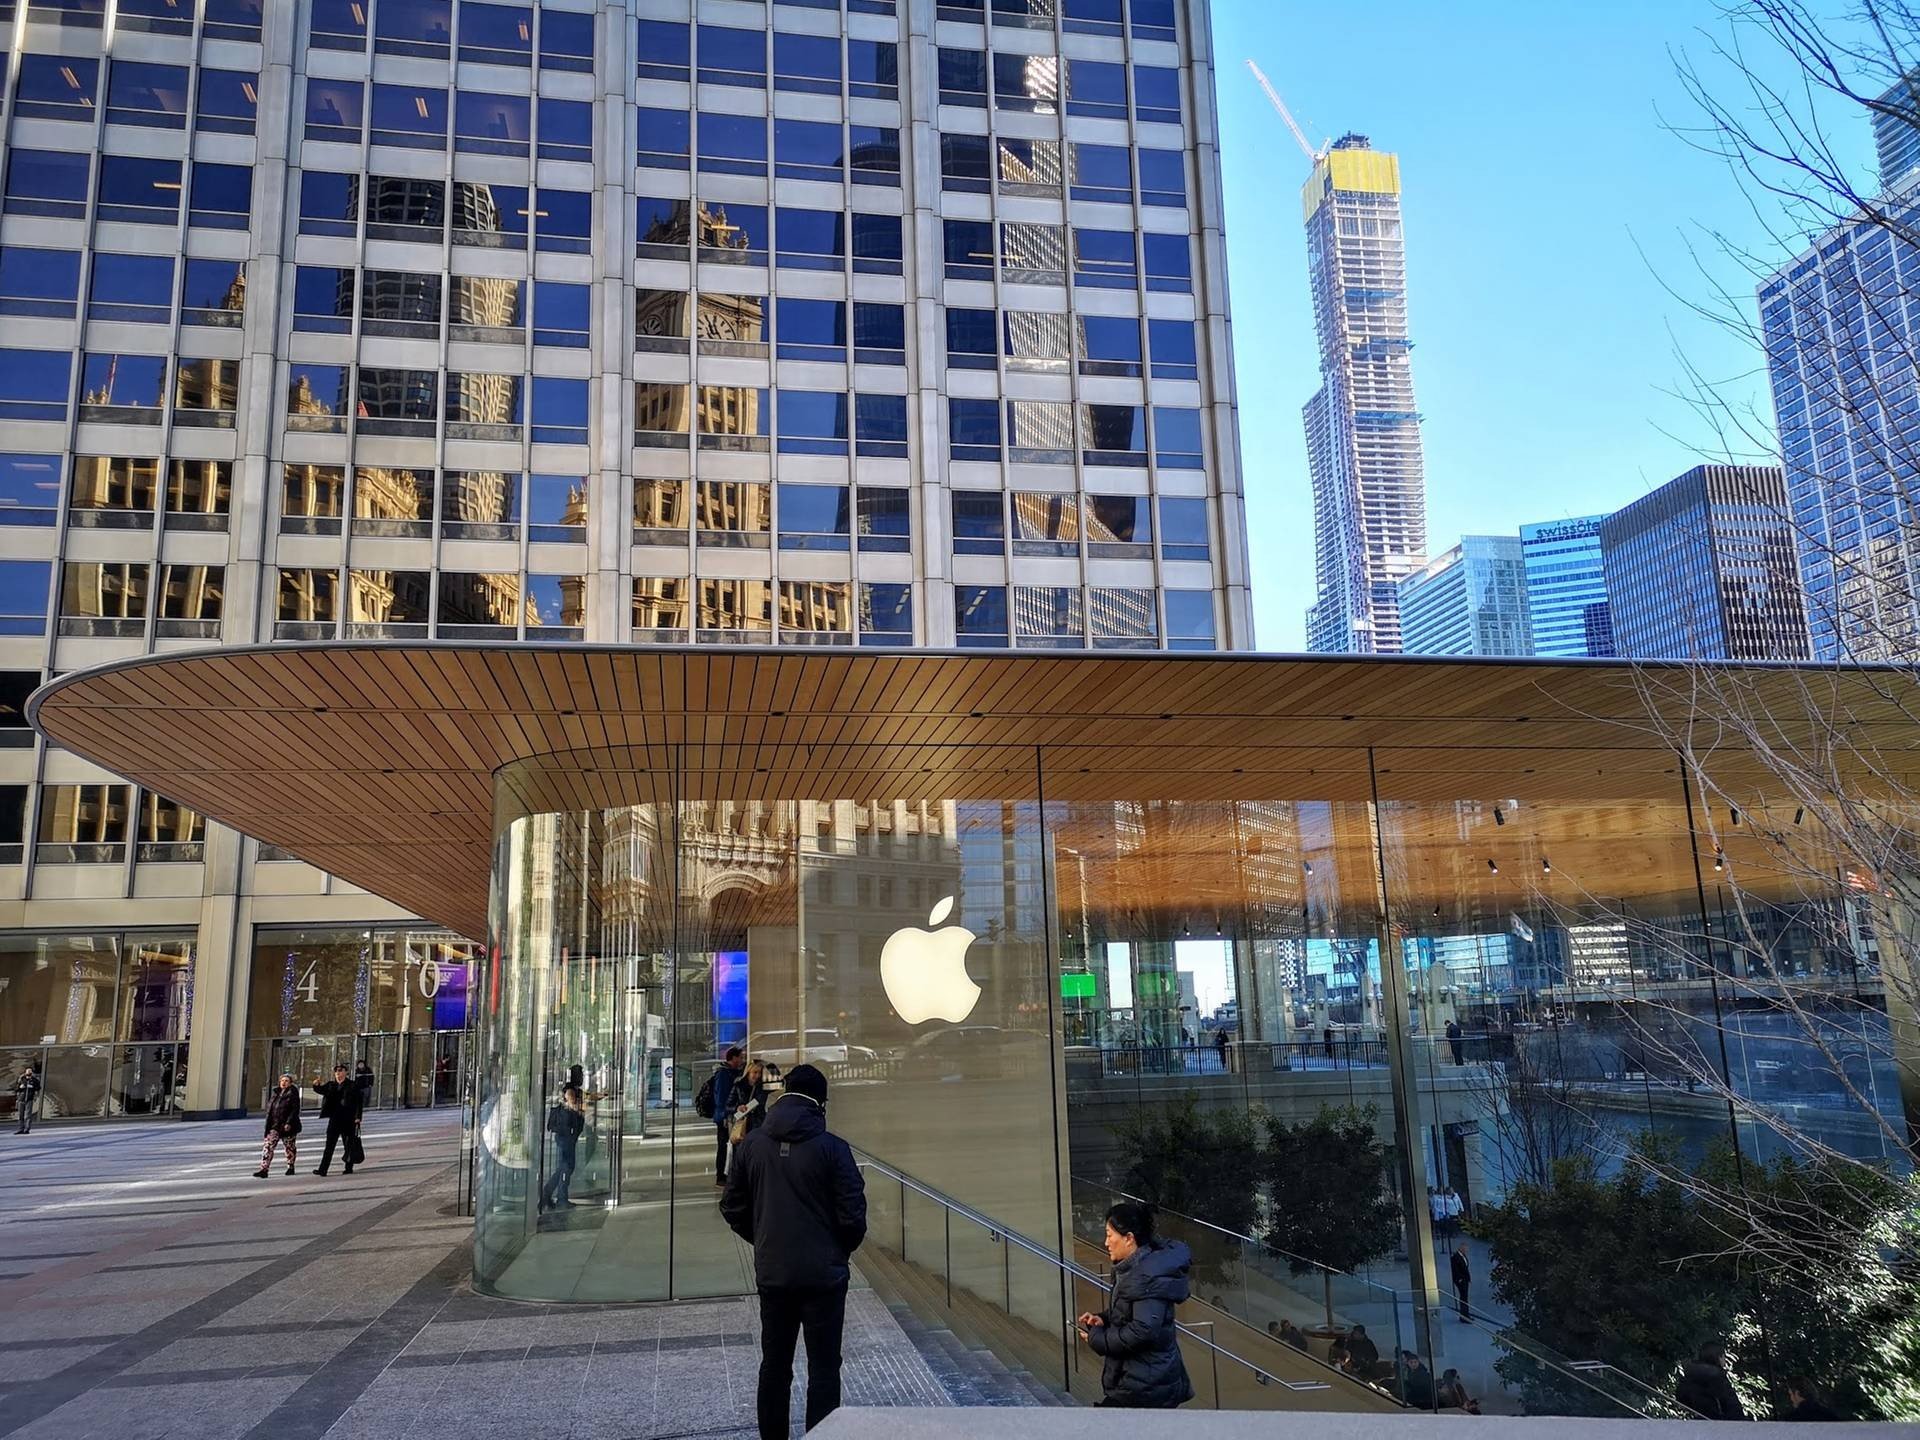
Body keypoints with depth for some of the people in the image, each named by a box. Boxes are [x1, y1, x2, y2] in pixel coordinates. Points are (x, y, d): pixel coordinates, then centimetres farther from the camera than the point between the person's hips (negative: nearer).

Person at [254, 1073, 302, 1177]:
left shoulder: (293, 1094, -7)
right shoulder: (275, 1093, 10)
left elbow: (295, 1110, -13)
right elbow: (269, 1109, 17)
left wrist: (289, 1123, -21)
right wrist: (269, 1124, 12)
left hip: (287, 1126, -5)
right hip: (275, 1125, 5)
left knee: (289, 1146, 9)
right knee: (268, 1146, -8)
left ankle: (290, 1167, 25)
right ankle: (264, 1169, -10)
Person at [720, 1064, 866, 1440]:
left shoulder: (751, 1144, -3)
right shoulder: (832, 1147, -14)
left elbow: (732, 1208, 5)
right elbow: (853, 1215, -12)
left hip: (771, 1272, 4)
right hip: (823, 1274, -4)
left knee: (774, 1365, 17)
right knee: (823, 1368, 6)